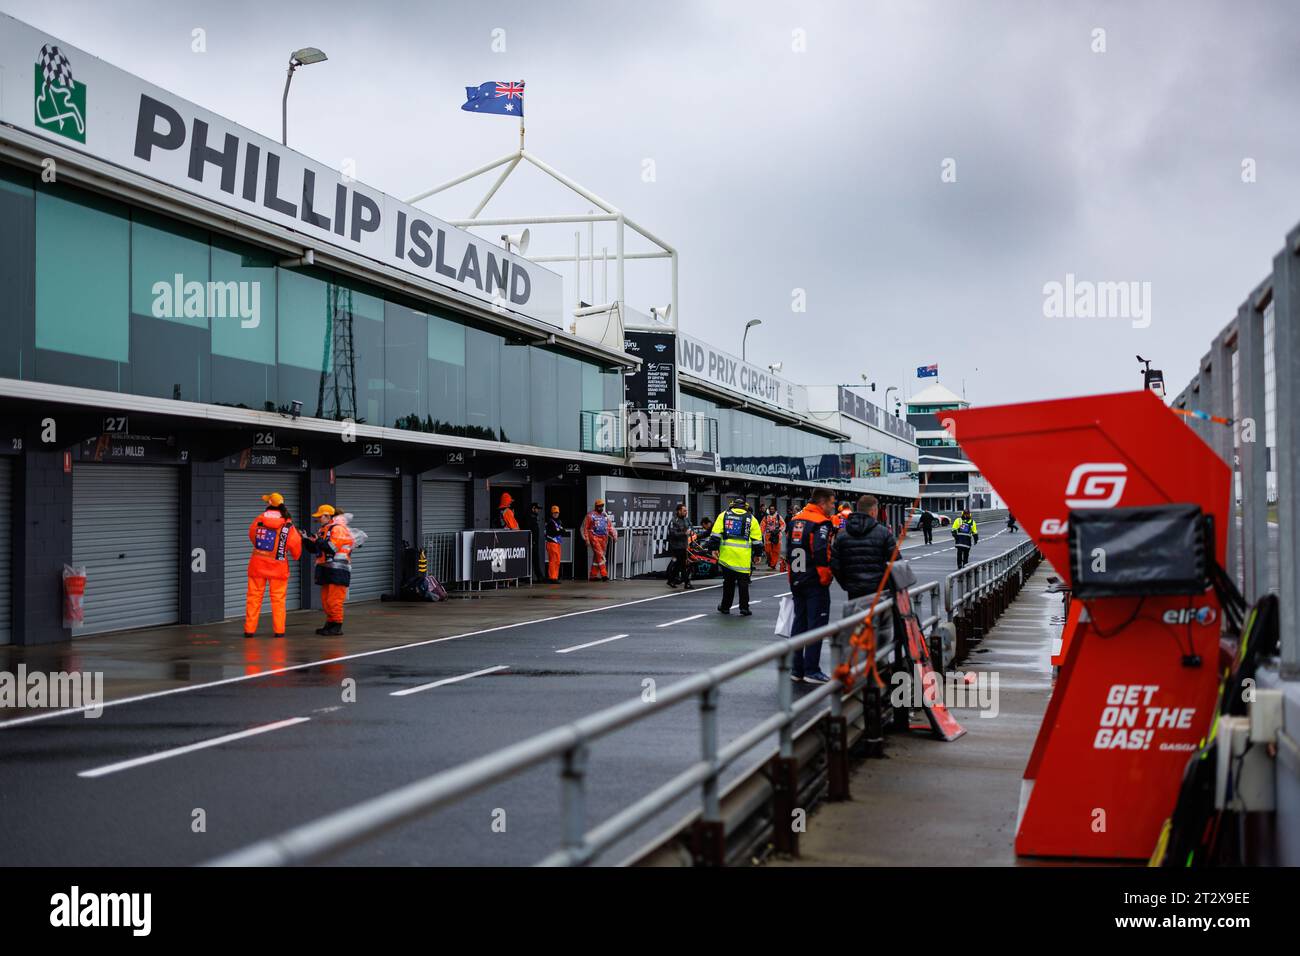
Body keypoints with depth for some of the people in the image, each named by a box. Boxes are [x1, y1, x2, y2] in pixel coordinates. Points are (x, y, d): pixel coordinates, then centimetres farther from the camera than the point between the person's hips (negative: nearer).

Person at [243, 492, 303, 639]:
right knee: (278, 598, 8)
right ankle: (279, 630, 6)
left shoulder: (259, 520, -4)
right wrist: (296, 555, 17)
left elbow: (252, 536, 11)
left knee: (254, 596, 7)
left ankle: (250, 629, 7)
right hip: (278, 566, -1)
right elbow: (295, 543, -4)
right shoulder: (287, 525, -8)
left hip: (257, 565, 1)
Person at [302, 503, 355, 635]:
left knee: (334, 600, -11)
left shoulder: (338, 528, -10)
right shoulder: (324, 529, 19)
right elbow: (315, 549, 20)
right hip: (326, 569, 10)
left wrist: (317, 540, -17)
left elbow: (332, 547, -21)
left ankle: (337, 627, -6)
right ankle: (330, 624, 19)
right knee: (326, 600, 11)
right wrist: (306, 540, 6)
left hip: (338, 571, -9)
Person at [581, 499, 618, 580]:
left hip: (604, 538, 6)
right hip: (594, 537, -6)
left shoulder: (605, 516, 16)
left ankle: (593, 575, 13)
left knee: (597, 557, 8)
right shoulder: (590, 515, 0)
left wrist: (614, 535, -1)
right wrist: (587, 539, -6)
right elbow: (585, 528, 0)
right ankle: (604, 574, -21)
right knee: (600, 555, -16)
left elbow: (610, 527, 14)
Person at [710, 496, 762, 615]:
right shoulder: (751, 519, 8)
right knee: (743, 582, 2)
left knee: (728, 582, 13)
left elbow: (715, 533, 1)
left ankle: (725, 607, 19)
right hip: (743, 556, -1)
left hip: (727, 554, 1)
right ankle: (744, 608, -2)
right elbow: (757, 540, 9)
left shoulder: (724, 515, 9)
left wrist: (714, 548, 3)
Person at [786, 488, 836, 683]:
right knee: (816, 624, -3)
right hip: (816, 584, -8)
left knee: (799, 623, 13)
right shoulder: (821, 524, -14)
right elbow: (821, 553, -24)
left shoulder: (795, 521, 11)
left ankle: (797, 670, 16)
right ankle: (811, 671, -2)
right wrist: (826, 577, -12)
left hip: (796, 581, 8)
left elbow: (788, 551, 15)